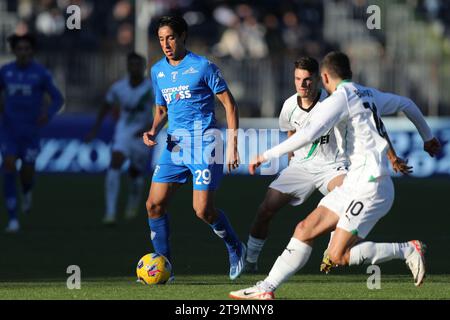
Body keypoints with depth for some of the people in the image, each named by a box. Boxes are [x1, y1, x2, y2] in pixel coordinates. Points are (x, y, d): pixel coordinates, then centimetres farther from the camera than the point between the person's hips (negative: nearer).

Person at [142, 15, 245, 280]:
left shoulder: (203, 66, -7)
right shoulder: (158, 70, 11)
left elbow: (230, 105, -4)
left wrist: (232, 145, -10)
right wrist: (154, 131, 2)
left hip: (204, 143, -6)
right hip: (175, 145, 6)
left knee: (203, 210, -10)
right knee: (155, 204, -5)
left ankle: (235, 248, 17)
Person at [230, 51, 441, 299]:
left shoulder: (341, 98, -11)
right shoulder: (369, 95, 16)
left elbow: (309, 134, -23)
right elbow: (407, 104, 32)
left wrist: (267, 155, -18)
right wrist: (427, 137, 49)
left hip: (369, 186, -10)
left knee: (338, 256, -13)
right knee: (306, 229, 5)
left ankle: (407, 250, -5)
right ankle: (266, 288, 5)